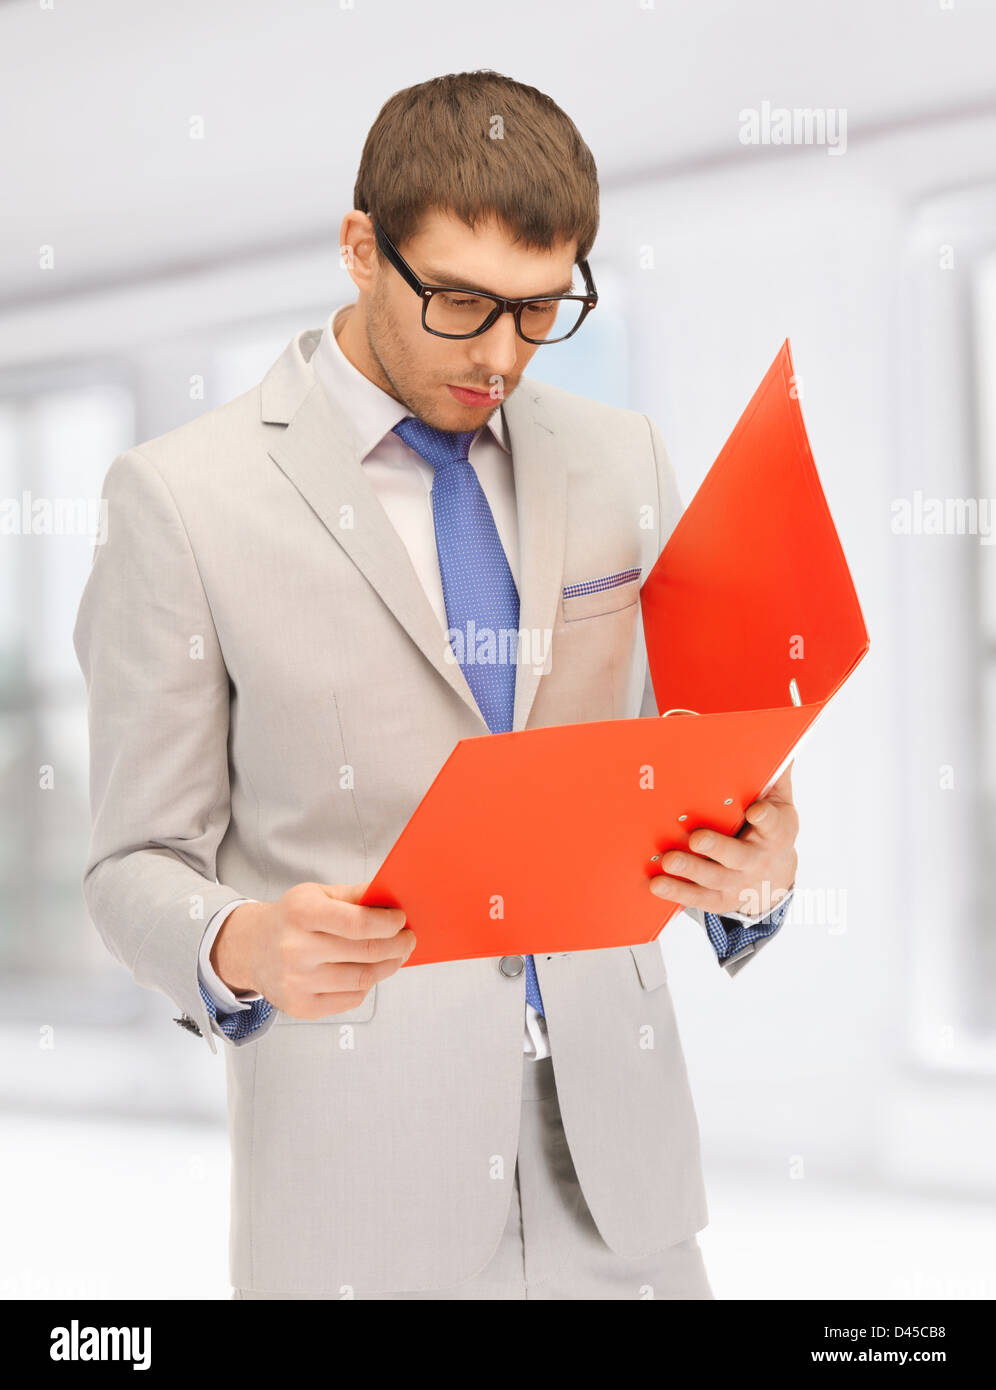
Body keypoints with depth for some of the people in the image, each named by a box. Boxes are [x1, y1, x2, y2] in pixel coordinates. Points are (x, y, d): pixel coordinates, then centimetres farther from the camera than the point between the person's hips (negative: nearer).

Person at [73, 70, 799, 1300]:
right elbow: (139, 865, -3)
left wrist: (752, 859, -11)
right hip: (365, 1162, -4)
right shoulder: (180, 496, -7)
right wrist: (241, 950, -25)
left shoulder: (620, 459, 6)